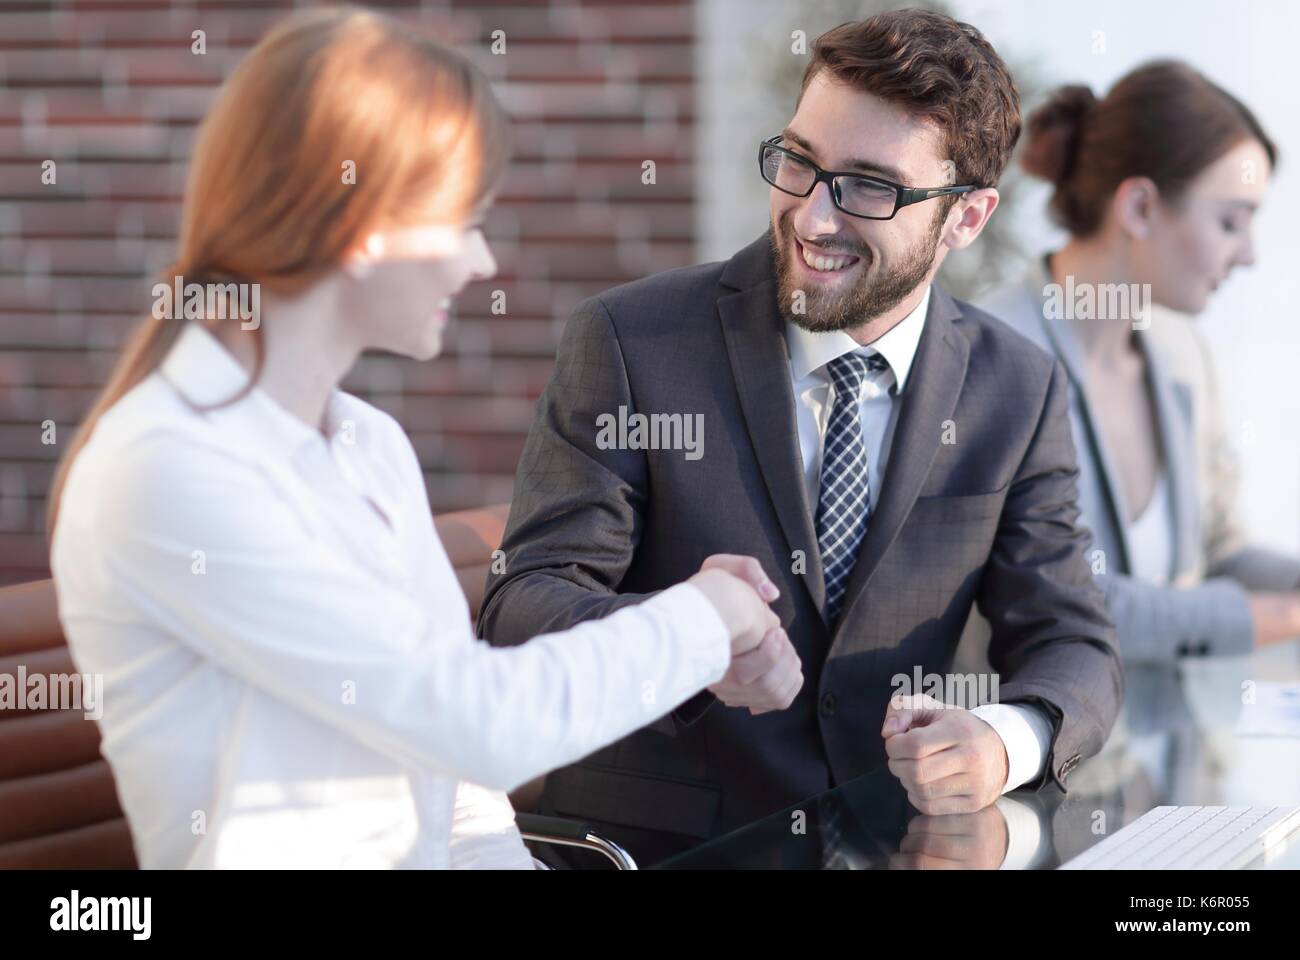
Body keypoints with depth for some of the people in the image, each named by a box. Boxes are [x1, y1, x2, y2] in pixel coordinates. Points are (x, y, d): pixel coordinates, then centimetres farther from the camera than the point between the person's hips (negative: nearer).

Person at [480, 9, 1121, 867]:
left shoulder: (1019, 392, 4)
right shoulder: (627, 344, -5)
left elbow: (1072, 646, 3)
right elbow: (523, 605, -10)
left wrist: (1006, 740, -20)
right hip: (649, 842, 0)